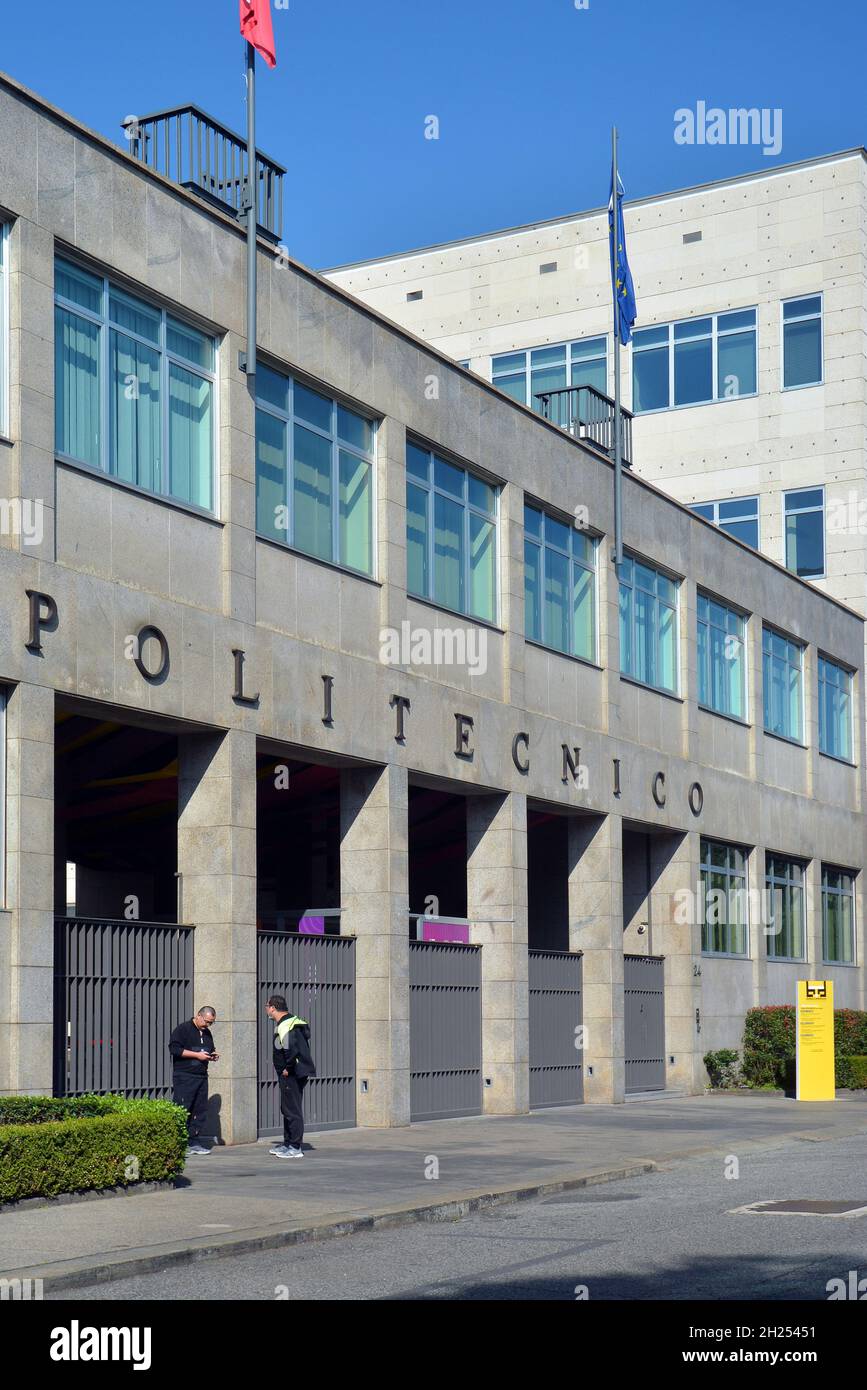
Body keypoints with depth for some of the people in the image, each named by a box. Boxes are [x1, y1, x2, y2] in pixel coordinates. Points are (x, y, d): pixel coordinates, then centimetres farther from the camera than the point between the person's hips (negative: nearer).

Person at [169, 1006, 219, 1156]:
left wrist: (212, 1056, 6)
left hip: (201, 1076, 8)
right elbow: (174, 1048, -15)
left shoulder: (207, 1033, 18)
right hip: (184, 1077, -8)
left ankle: (193, 1143, 11)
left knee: (200, 1110, 5)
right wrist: (197, 1055, -16)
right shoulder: (183, 1029, -5)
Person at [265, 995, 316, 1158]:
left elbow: (293, 1051, -29)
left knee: (292, 1111, -6)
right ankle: (288, 1143, 27)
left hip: (291, 1075, -11)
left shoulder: (285, 1026, -19)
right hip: (294, 1074, 11)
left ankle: (295, 1148, -2)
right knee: (288, 1109, 18)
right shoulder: (291, 1021, 14)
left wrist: (287, 1069, -17)